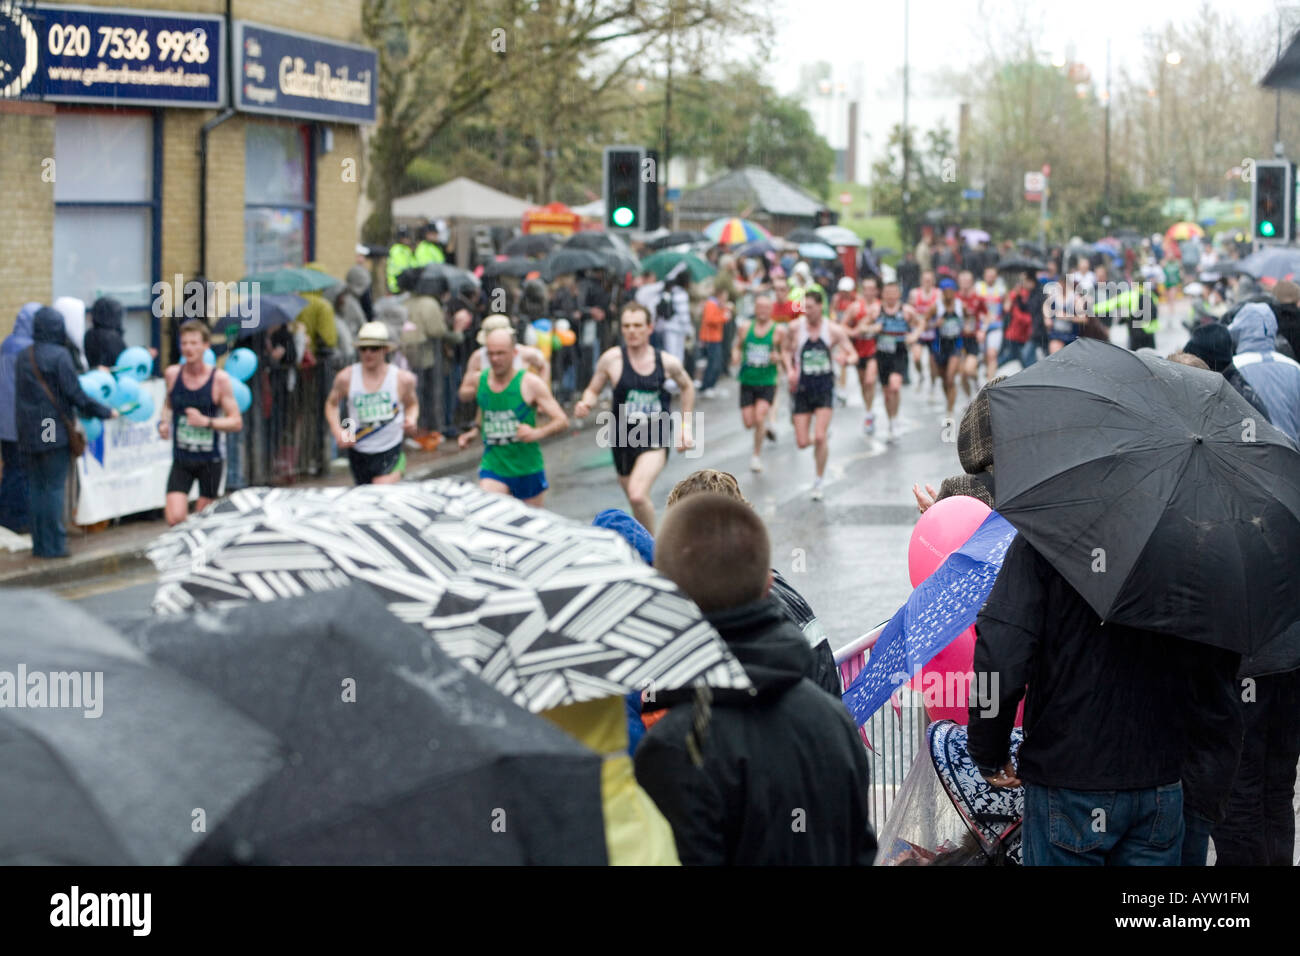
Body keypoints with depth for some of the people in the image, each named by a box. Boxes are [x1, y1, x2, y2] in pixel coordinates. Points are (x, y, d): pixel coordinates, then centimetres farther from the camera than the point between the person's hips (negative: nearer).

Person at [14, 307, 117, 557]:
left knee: (35, 487, 10)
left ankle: (39, 544, 11)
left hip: (27, 433, 6)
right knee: (54, 487, -2)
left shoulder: (22, 357, 10)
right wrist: (106, 412, -3)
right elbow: (75, 395, -13)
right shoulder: (59, 356, -12)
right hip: (54, 432, -6)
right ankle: (53, 545, -2)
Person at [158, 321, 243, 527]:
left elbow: (236, 422, -9)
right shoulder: (172, 374, 0)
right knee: (175, 519, -13)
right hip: (181, 459, 2)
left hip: (209, 461, -2)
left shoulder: (219, 380, -9)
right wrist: (164, 422, -1)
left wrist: (206, 422, -24)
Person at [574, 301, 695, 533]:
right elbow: (593, 390, 6)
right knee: (636, 502, 15)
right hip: (623, 438, 2)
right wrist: (585, 405, -16)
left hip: (655, 439, -2)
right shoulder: (612, 359, -7)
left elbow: (687, 387, 16)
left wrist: (686, 424, 11)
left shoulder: (667, 362, -4)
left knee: (638, 495, -25)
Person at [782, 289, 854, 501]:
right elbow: (786, 350, 10)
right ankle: (818, 444, 37)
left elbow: (853, 354, -2)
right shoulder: (795, 327, -4)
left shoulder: (833, 330, -6)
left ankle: (819, 482, 5)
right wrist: (789, 370, -8)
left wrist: (845, 358, -26)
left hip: (825, 387, -1)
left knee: (820, 437, -13)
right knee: (802, 442, -2)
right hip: (803, 387, 1)